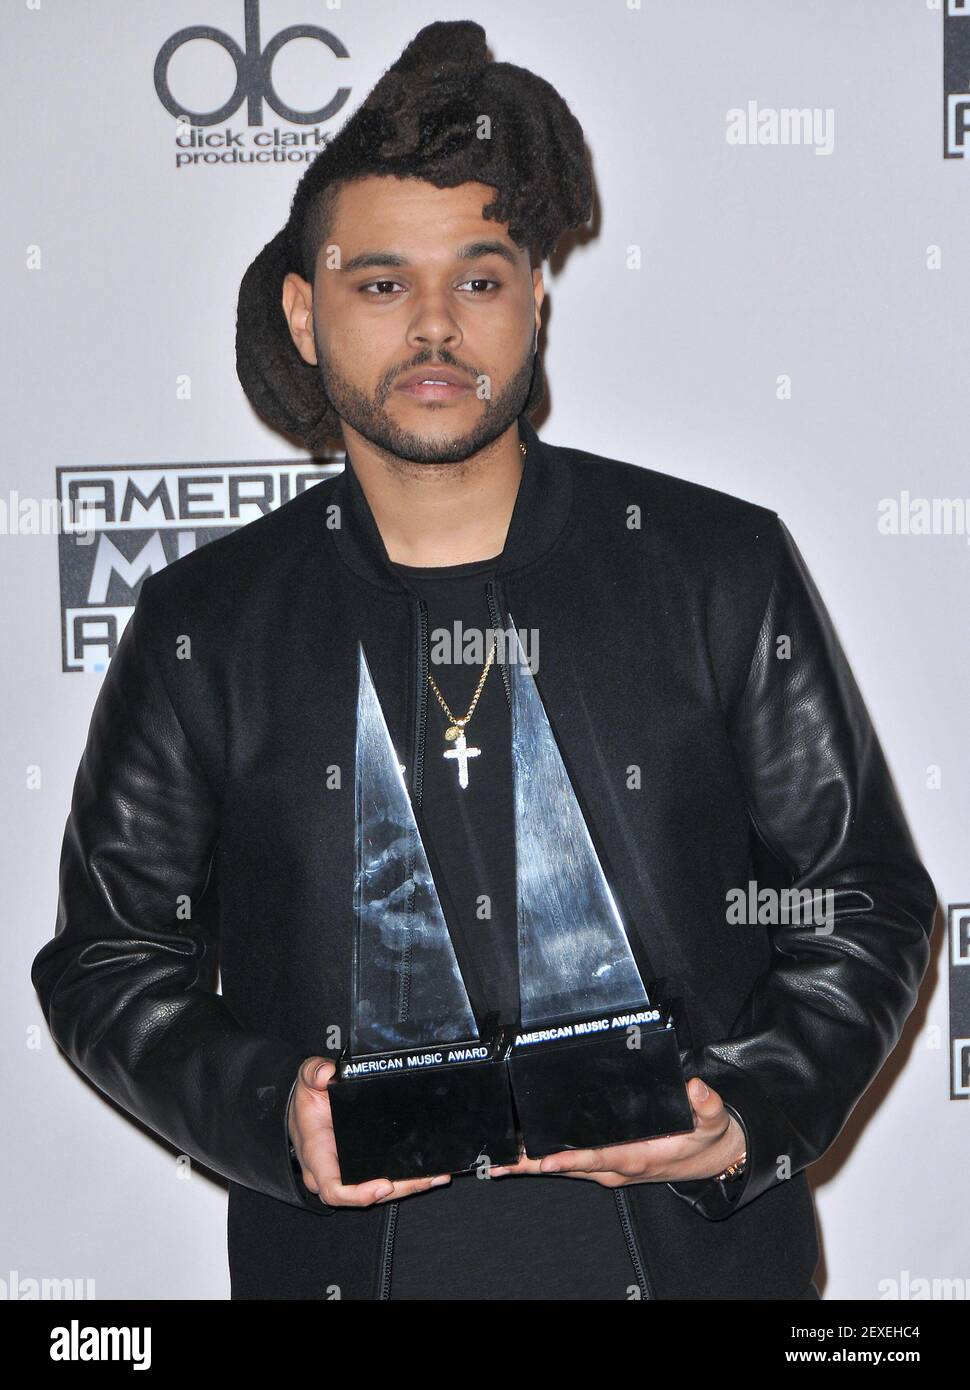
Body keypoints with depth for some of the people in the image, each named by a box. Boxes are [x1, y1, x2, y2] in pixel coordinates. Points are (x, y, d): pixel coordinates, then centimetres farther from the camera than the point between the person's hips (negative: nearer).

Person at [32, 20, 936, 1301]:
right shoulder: (205, 625, 0)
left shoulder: (722, 569, -1)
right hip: (342, 1255, 0)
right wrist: (268, 1117, -12)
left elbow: (868, 898, 3)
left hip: (693, 1254, 0)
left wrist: (750, 1115, -11)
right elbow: (111, 958, 5)